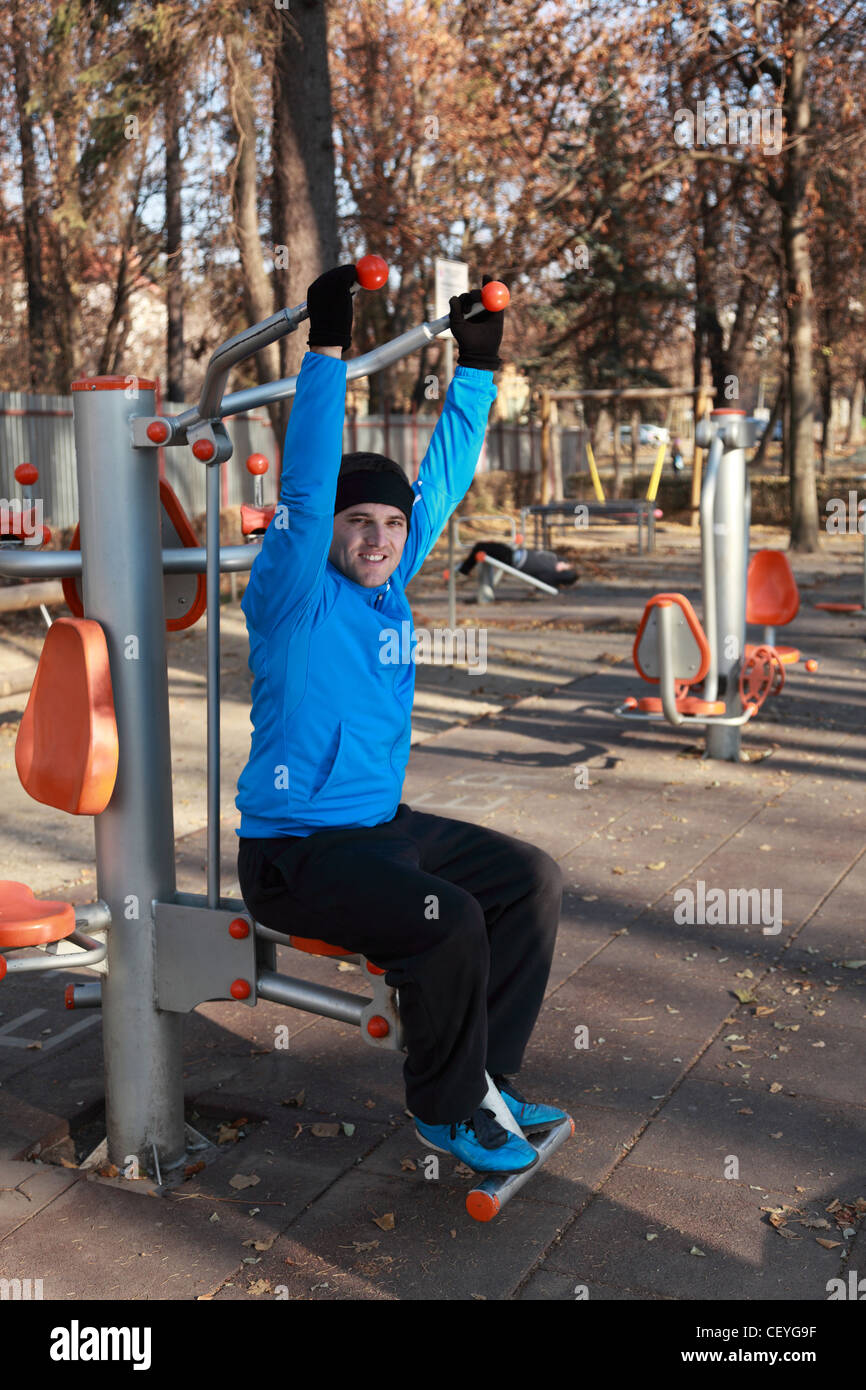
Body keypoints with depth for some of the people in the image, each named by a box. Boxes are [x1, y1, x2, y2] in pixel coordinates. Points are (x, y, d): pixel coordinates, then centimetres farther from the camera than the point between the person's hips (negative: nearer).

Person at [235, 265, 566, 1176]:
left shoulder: (389, 583, 6)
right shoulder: (293, 596, -12)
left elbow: (445, 477, 7)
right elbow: (305, 488, -26)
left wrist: (478, 364, 2)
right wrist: (329, 346, -30)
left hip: (383, 824, 8)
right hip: (294, 851, -8)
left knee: (532, 879, 1)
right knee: (448, 921, -27)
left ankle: (488, 1076, 9)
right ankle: (446, 1112, -3)